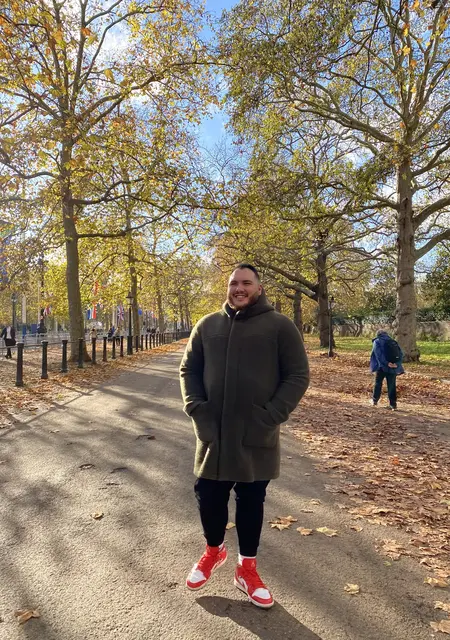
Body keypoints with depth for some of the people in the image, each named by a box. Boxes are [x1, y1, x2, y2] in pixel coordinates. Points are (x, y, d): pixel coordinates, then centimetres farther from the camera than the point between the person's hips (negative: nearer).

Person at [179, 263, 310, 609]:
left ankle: (247, 568, 34)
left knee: (251, 501, 12)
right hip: (213, 433, 3)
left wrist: (271, 417, -14)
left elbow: (298, 375, -6)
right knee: (209, 495, 14)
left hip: (257, 436, -2)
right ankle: (214, 550, 43)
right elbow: (188, 369, 9)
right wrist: (196, 409, -5)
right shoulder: (208, 325, 5)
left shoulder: (280, 326, -4)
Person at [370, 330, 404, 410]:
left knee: (378, 383, 15)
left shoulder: (377, 342, 2)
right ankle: (393, 405, 7)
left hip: (382, 367, -3)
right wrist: (397, 364, -8)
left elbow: (378, 354, -14)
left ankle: (375, 400, 23)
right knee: (392, 386, 7)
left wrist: (386, 363, -18)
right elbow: (401, 354, 4)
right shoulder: (394, 342, 15)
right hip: (393, 368, 3)